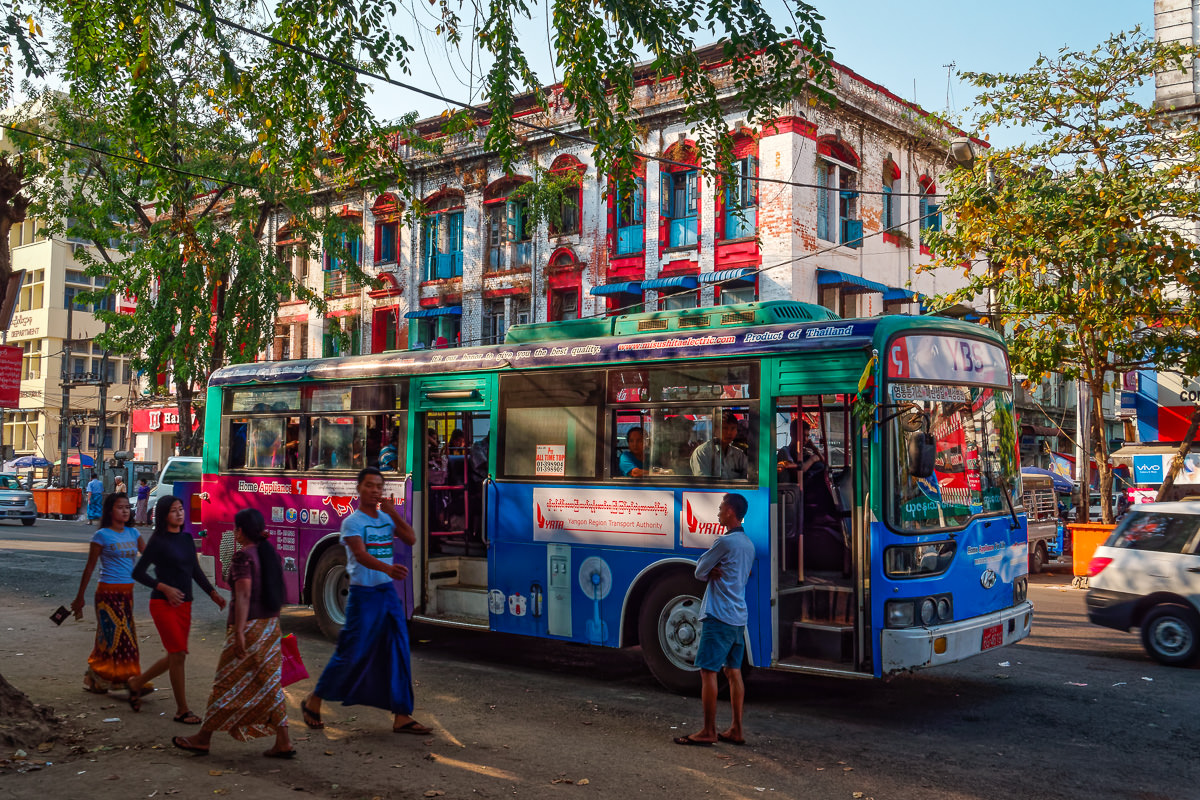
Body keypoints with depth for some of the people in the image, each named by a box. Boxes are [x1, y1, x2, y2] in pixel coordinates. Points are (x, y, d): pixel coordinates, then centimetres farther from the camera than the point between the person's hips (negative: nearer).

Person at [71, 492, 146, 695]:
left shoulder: (132, 533, 9)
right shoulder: (102, 535, -6)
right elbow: (89, 567, -3)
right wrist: (80, 598, -2)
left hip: (127, 592, 6)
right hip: (108, 592, -6)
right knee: (116, 636, -4)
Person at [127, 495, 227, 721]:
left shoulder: (187, 539, 11)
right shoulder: (158, 542, -9)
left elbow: (196, 571, 17)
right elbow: (138, 573, -9)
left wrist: (213, 593, 6)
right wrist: (164, 588, -19)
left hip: (184, 605, 7)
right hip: (163, 604, -7)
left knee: (174, 656, 13)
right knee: (179, 654, -8)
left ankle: (136, 683, 36)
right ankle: (182, 710, 3)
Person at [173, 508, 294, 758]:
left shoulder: (243, 556, -13)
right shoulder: (271, 554, 10)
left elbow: (243, 595, -20)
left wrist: (239, 632, -21)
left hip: (249, 625, -8)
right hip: (271, 625, 8)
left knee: (227, 684, 5)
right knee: (269, 684, 9)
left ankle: (203, 739, 19)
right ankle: (283, 743, 7)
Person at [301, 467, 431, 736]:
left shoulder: (387, 519, 11)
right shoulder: (353, 522, -9)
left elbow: (411, 539, 0)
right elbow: (361, 555, -26)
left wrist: (393, 512, -8)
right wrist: (388, 568, -44)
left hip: (388, 593, 6)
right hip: (364, 595, -6)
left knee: (398, 653, 3)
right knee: (352, 653, -1)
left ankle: (401, 716, 7)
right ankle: (313, 702, 20)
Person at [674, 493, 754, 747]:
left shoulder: (724, 542, -15)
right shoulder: (748, 544, 13)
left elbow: (699, 572, -9)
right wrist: (715, 572, -2)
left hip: (719, 617, -9)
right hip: (739, 616, 9)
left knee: (708, 671, -4)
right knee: (734, 671, 12)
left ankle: (708, 732, -1)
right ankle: (736, 730, 15)